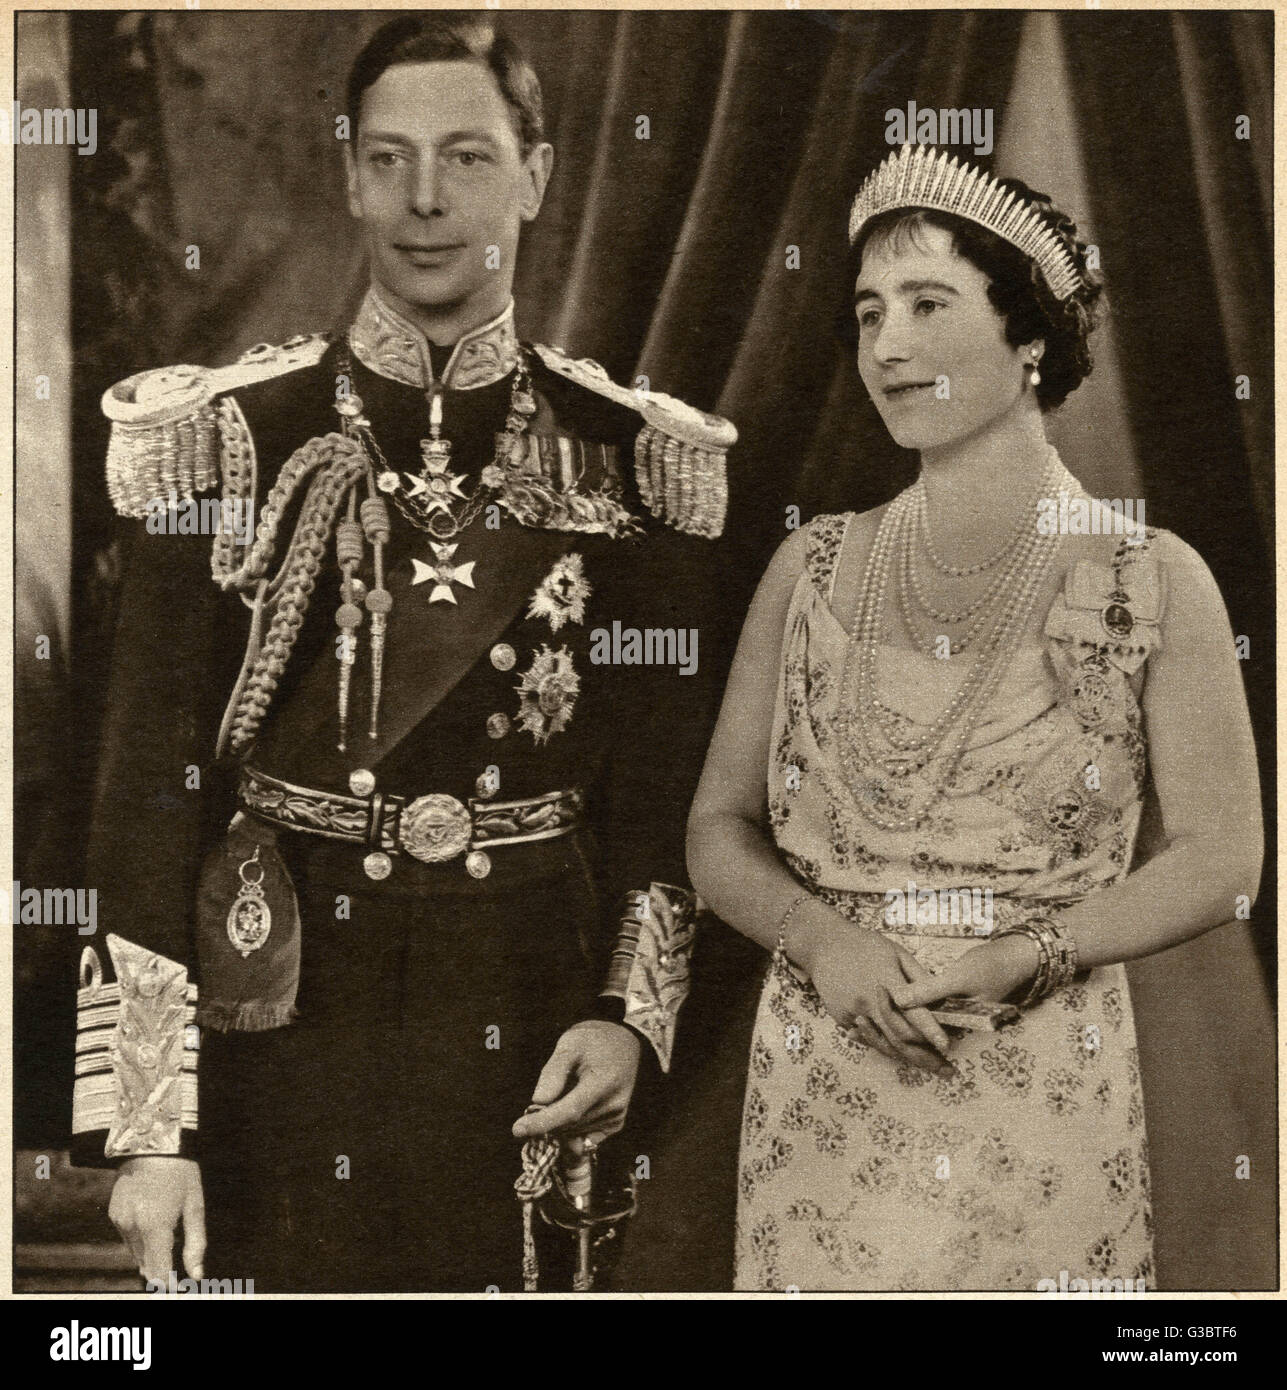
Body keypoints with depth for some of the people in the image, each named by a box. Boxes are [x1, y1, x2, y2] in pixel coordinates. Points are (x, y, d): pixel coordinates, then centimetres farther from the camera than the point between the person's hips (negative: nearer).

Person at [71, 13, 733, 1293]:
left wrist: (631, 1015, -6)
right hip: (285, 1013, -1)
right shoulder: (230, 438, -3)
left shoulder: (630, 457, 1)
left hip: (528, 1031, 1)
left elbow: (663, 778, 6)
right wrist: (144, 1125, -8)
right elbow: (149, 773, -5)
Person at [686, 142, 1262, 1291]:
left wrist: (1024, 958, -15)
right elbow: (720, 828, 5)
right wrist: (826, 942, -13)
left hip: (1044, 1106, -1)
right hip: (820, 1099, 2)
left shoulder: (1152, 581, -4)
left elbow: (1223, 856, -3)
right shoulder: (816, 569, 2)